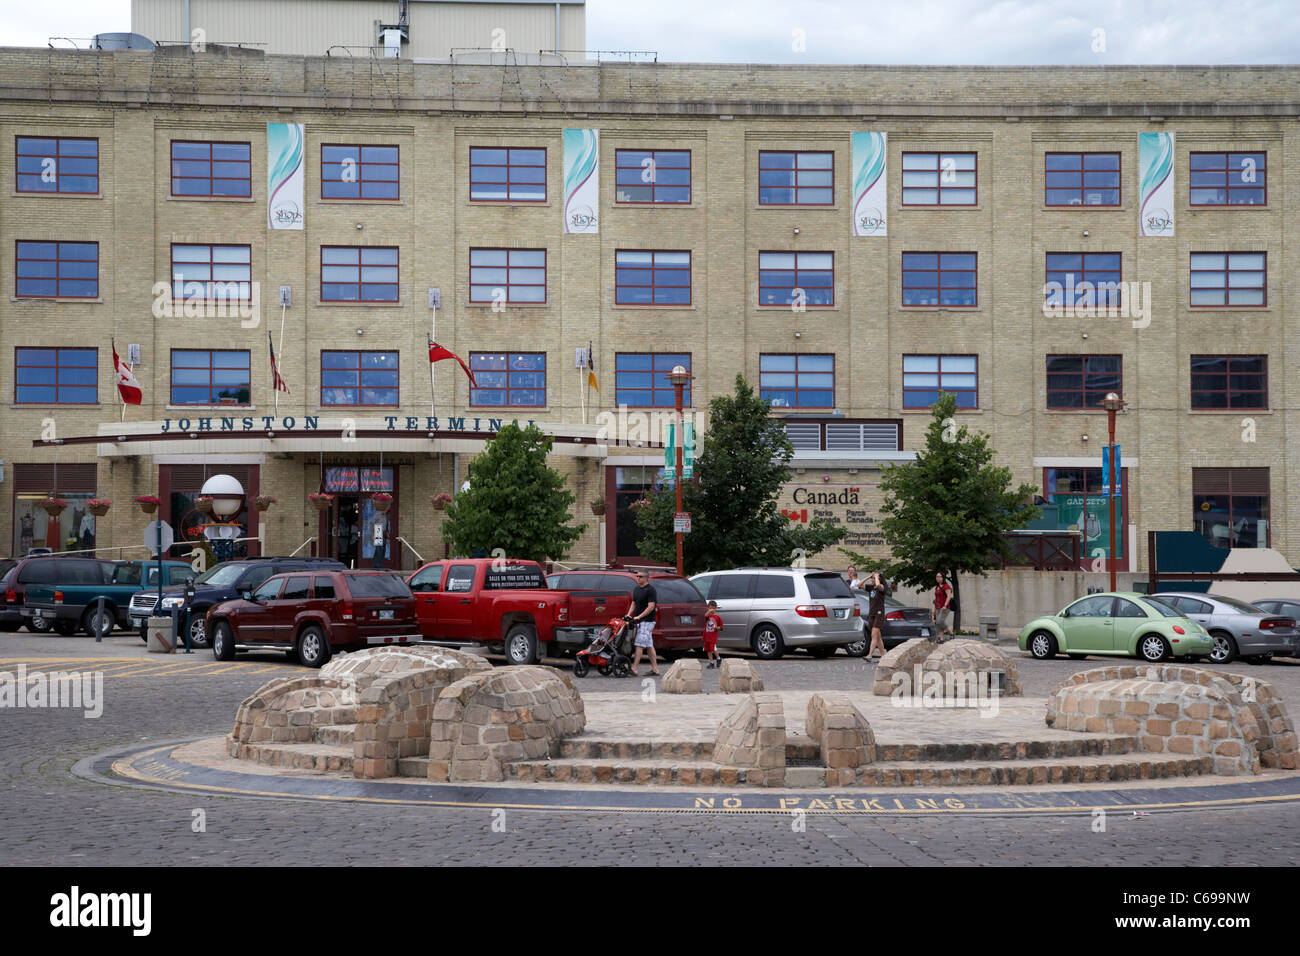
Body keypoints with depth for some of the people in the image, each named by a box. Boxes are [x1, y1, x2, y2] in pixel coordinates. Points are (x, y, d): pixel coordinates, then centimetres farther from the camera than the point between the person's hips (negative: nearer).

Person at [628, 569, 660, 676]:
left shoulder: (650, 590, -11)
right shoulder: (636, 589, 16)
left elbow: (651, 607, -17)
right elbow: (634, 603, 21)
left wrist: (639, 617, -20)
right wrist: (629, 614, 5)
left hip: (647, 621, -9)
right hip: (639, 621, 9)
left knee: (640, 644, -12)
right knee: (649, 645, 10)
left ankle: (634, 668, -14)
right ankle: (655, 669, 12)